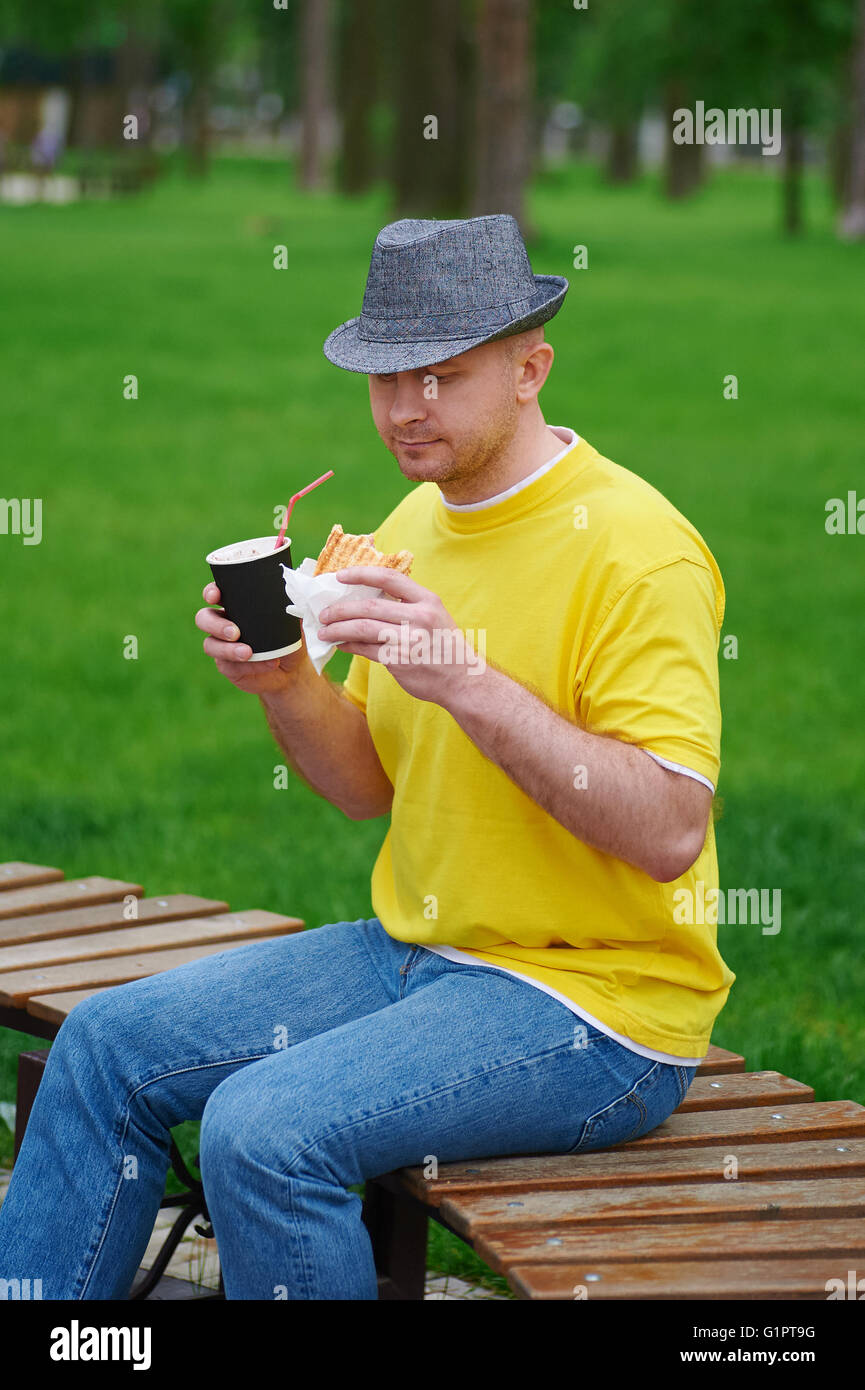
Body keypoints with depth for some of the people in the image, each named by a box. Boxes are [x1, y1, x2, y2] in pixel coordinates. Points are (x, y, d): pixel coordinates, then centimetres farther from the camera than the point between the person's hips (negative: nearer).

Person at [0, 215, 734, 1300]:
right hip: (417, 953, 9)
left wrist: (471, 682, -29)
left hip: (597, 1001, -9)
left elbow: (670, 833, -24)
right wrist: (281, 683, -5)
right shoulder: (414, 527, 10)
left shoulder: (634, 547, -17)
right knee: (107, 1046, 2)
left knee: (264, 1129, -26)